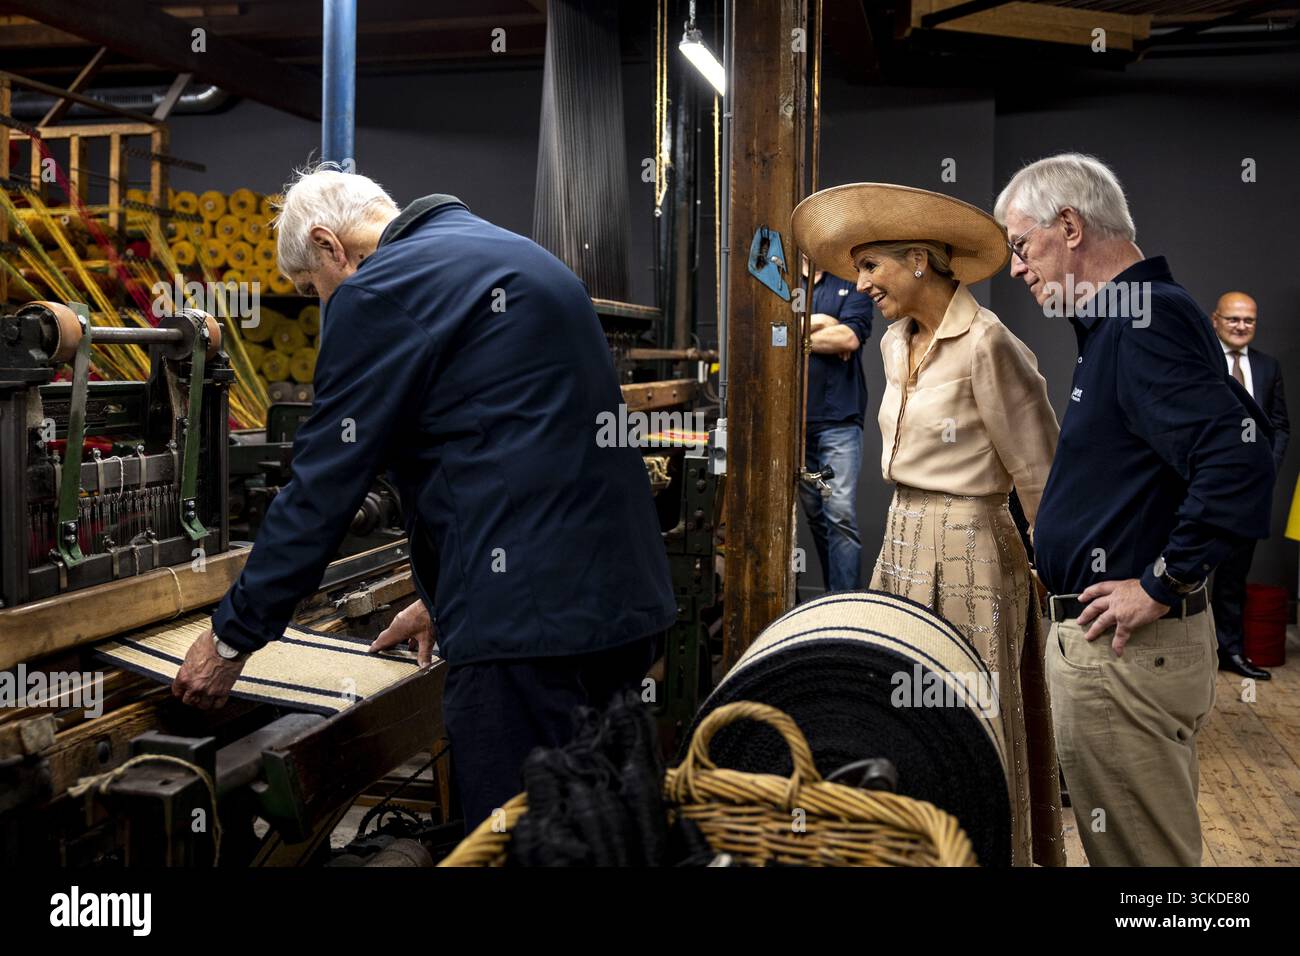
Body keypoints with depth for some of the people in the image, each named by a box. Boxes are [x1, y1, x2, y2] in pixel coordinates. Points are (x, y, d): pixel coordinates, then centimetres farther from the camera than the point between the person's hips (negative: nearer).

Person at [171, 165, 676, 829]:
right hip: (626, 598, 10)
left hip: (526, 612, -10)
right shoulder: (514, 253, 22)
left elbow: (324, 485, -7)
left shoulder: (376, 292, -6)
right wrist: (444, 596, 36)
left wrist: (231, 638, 5)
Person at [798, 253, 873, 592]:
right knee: (814, 514, 9)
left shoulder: (851, 285, 6)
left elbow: (850, 337, -9)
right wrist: (819, 323, -9)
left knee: (841, 514, -10)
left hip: (838, 420, -3)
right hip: (794, 420, 3)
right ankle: (834, 588, 20)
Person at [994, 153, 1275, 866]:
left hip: (1124, 649, -10)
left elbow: (1240, 457, -30)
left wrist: (1160, 587, -21)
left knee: (1141, 854, 2)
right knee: (1155, 843, 22)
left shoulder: (1147, 319, -18)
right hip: (1109, 642, 10)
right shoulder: (1124, 318, 14)